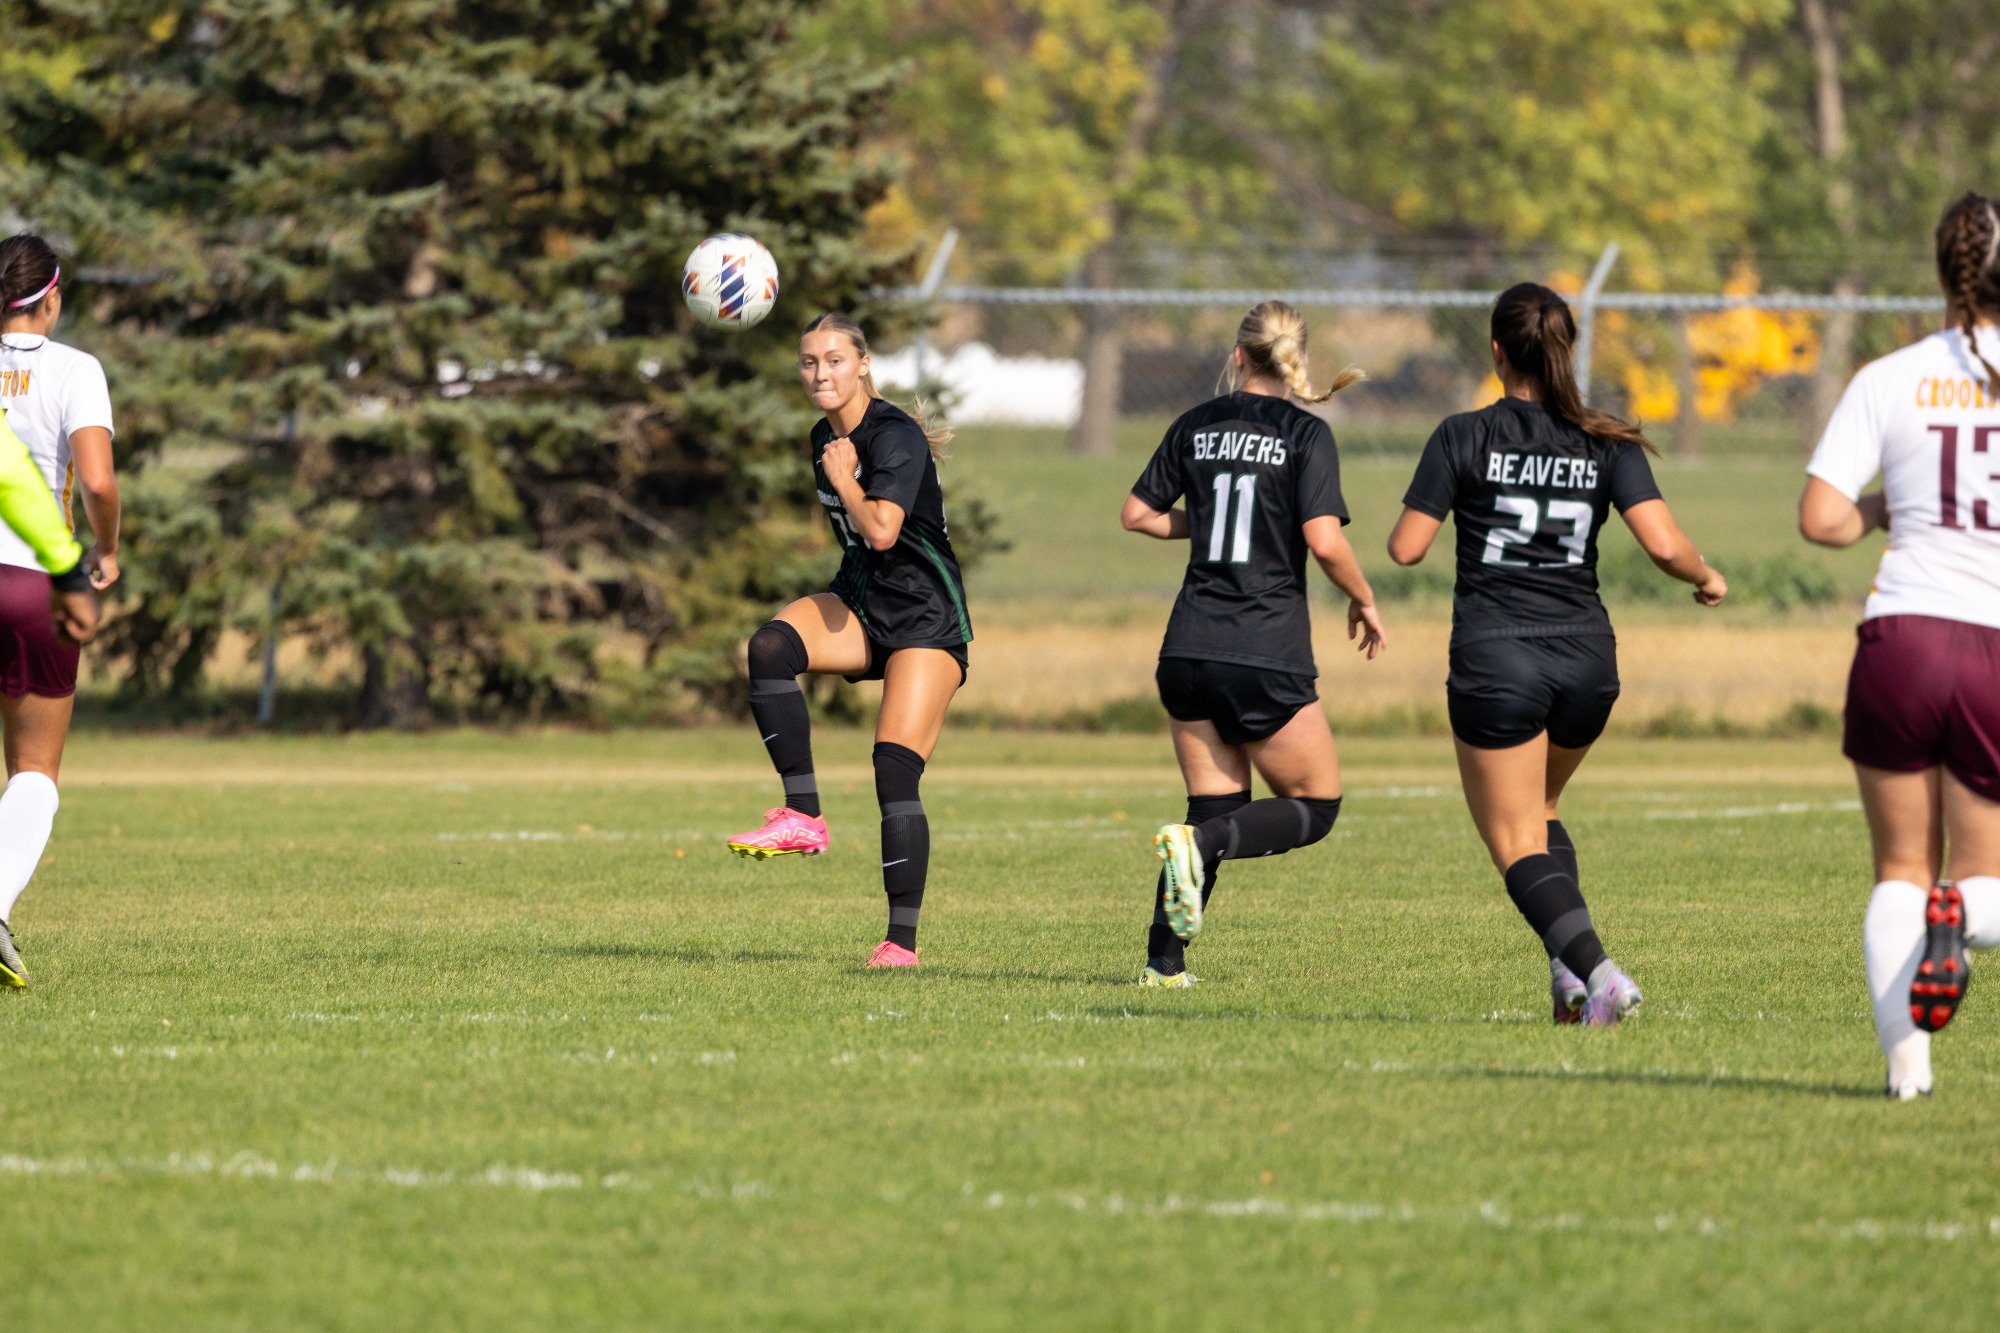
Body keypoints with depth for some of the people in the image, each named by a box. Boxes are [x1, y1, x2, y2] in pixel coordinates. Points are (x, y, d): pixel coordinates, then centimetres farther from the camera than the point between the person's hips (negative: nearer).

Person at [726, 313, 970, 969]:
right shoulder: (825, 438, 9)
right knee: (770, 645, -25)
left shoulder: (896, 435, -16)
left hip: (925, 619, -7)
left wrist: (844, 478, -17)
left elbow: (881, 530, -31)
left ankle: (902, 940, -9)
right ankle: (803, 816, -26)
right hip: (860, 604, 7)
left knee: (896, 775, -15)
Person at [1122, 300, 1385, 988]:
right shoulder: (1305, 433, -7)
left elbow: (1138, 514, 14)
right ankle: (1197, 844, -16)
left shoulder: (1197, 426, 7)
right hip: (1267, 655, -5)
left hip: (1188, 650, 5)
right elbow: (1324, 540, -16)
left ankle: (1163, 961, 2)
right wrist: (1363, 600, 1)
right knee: (1315, 806, 10)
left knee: (1217, 809, 15)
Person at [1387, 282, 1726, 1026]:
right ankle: (1569, 966, 6)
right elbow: (1664, 545, -10)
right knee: (1538, 809, 26)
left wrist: (1417, 512, 17)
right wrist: (1706, 579, 11)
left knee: (1517, 841, 2)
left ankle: (1596, 971, -22)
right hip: (1586, 657, 4)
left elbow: (1405, 548, -5)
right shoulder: (1607, 444, 1)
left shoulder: (1463, 438, -5)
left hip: (1495, 660, -4)